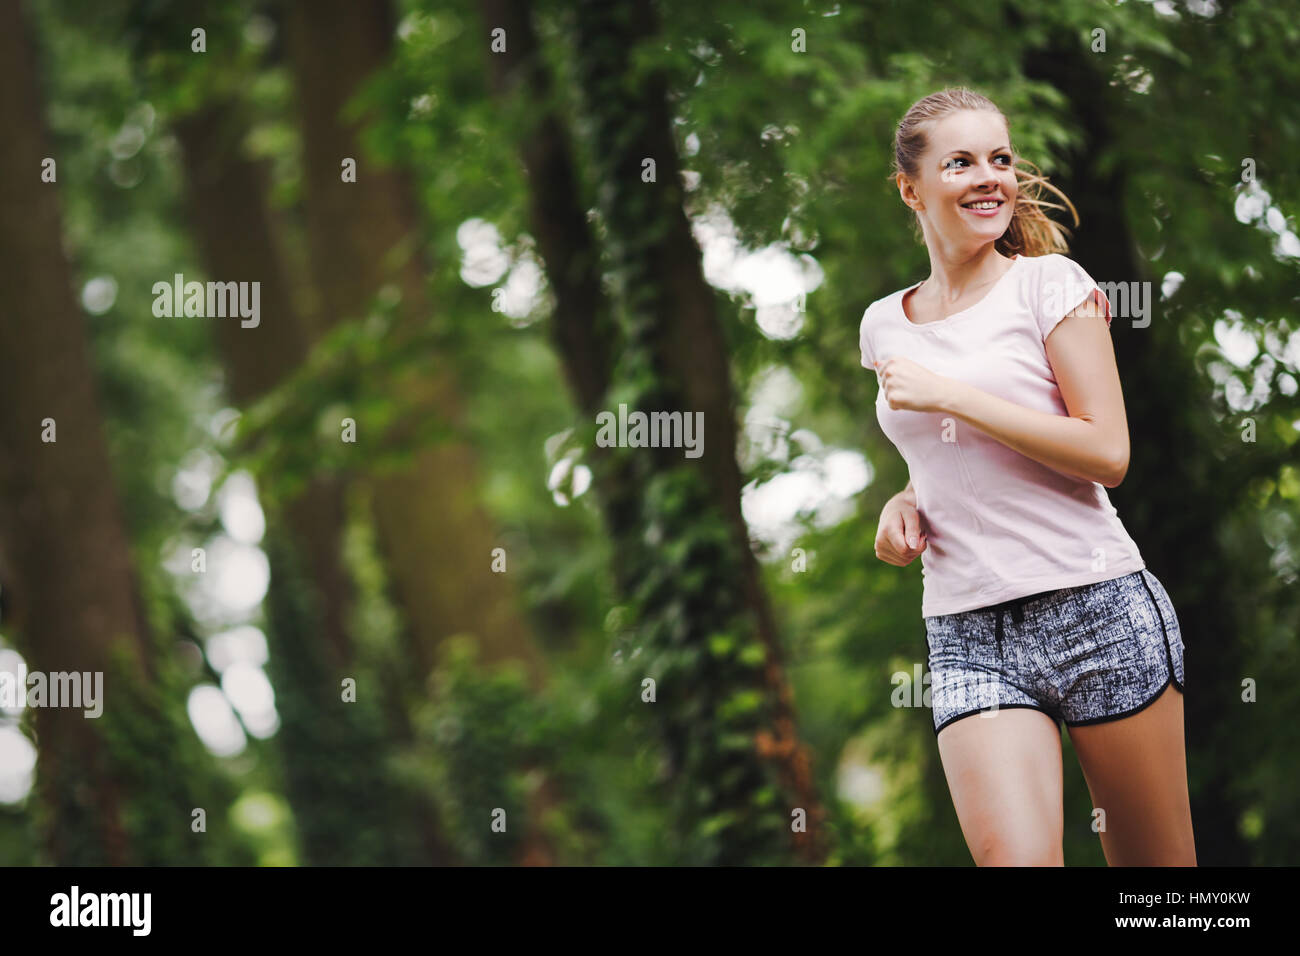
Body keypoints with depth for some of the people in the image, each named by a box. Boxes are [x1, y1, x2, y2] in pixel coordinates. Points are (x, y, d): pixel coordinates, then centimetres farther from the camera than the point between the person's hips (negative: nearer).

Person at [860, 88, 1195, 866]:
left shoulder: (1050, 283, 0)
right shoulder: (886, 325, 13)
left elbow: (1107, 454, -9)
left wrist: (946, 394, -11)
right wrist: (906, 503, 6)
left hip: (1098, 608, -3)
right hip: (968, 637, 3)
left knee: (1158, 865, 1)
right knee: (1015, 858, -19)